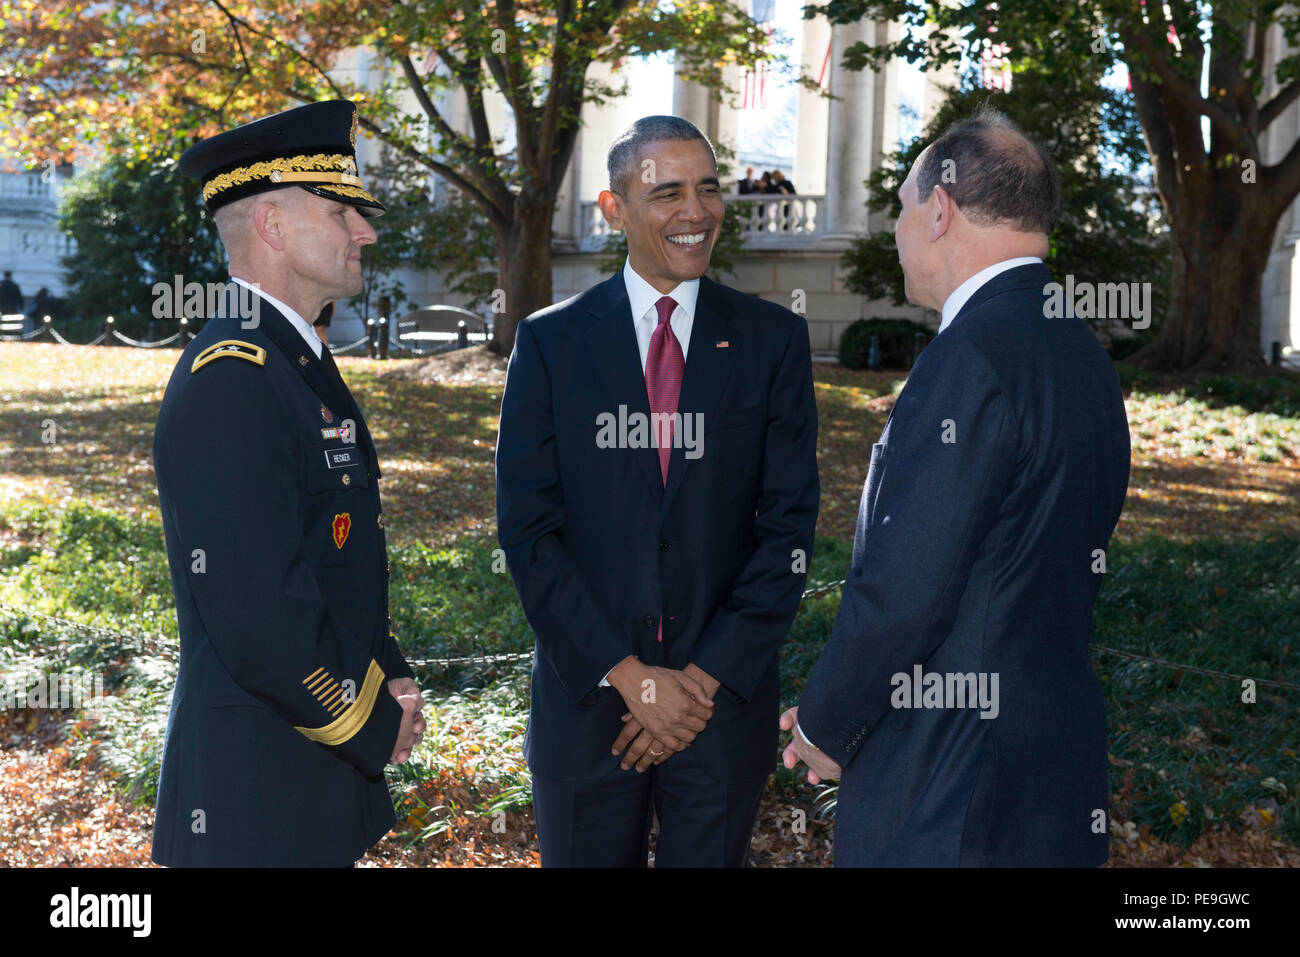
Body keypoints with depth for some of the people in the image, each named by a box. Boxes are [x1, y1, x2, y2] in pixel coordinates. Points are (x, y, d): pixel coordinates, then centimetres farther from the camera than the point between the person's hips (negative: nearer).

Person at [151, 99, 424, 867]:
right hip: (255, 794, -9)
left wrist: (392, 678, 3)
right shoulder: (229, 379, -21)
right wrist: (375, 724, -13)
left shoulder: (303, 363, 11)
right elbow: (259, 615, -26)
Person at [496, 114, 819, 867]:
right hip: (587, 700, 0)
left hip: (725, 700, 0)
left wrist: (707, 679, -10)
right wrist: (631, 677, -11)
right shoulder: (551, 341, 0)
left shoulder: (772, 339, 1)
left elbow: (789, 522, -2)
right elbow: (528, 529, -5)